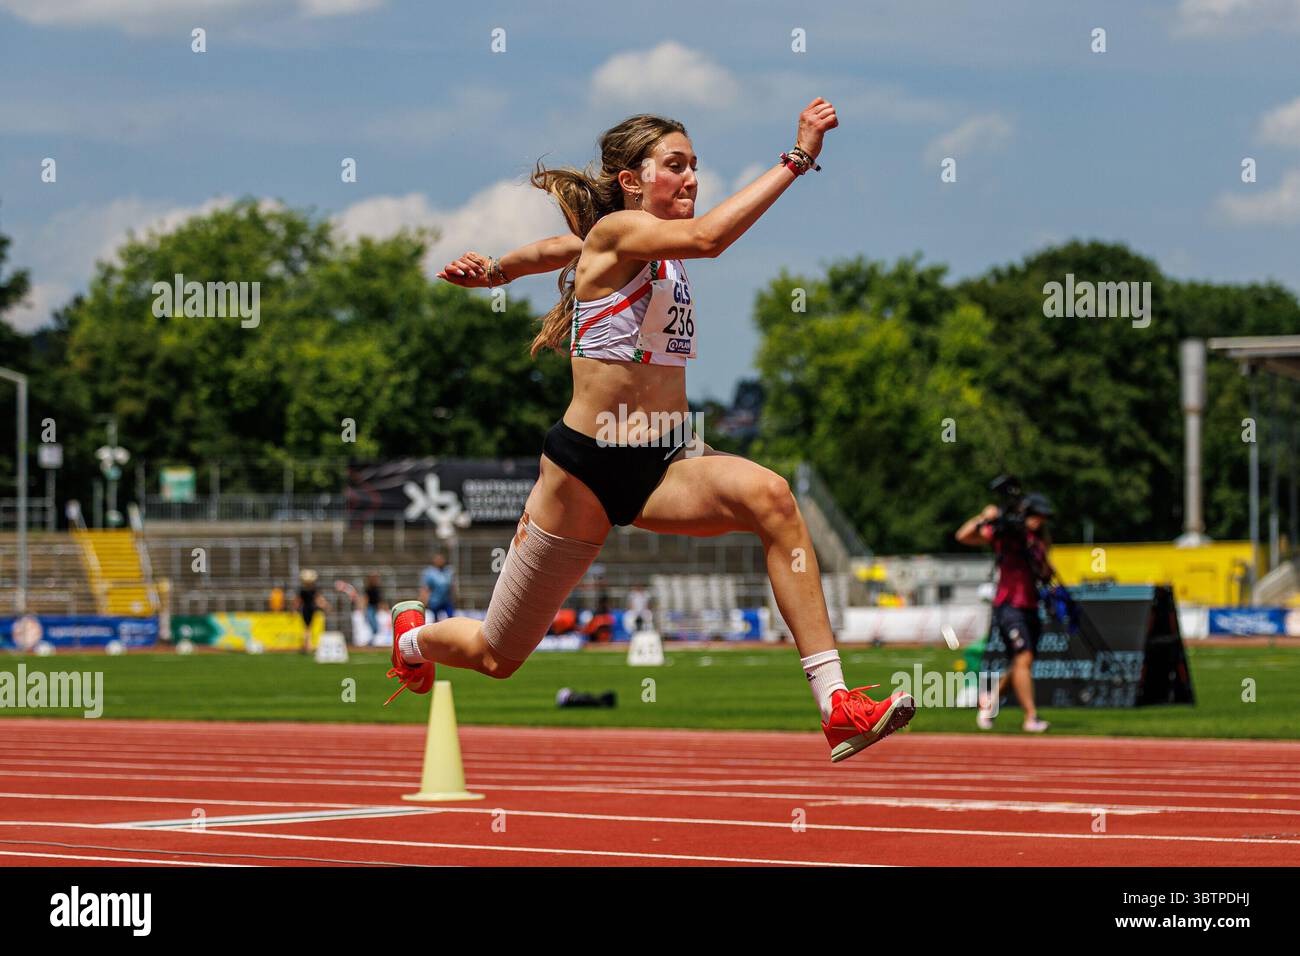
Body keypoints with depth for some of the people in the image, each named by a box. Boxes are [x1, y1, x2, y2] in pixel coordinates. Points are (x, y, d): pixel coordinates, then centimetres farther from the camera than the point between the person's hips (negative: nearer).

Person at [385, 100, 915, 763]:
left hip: (663, 468, 6)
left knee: (769, 496, -28)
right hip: (586, 468, -6)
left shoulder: (660, 248, 10)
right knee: (497, 657, 9)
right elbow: (708, 236, -35)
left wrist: (496, 269, 44)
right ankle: (414, 637, 47)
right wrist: (797, 158, -35)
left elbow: (556, 248, 29)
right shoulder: (615, 232, -14)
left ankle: (838, 707, -34)